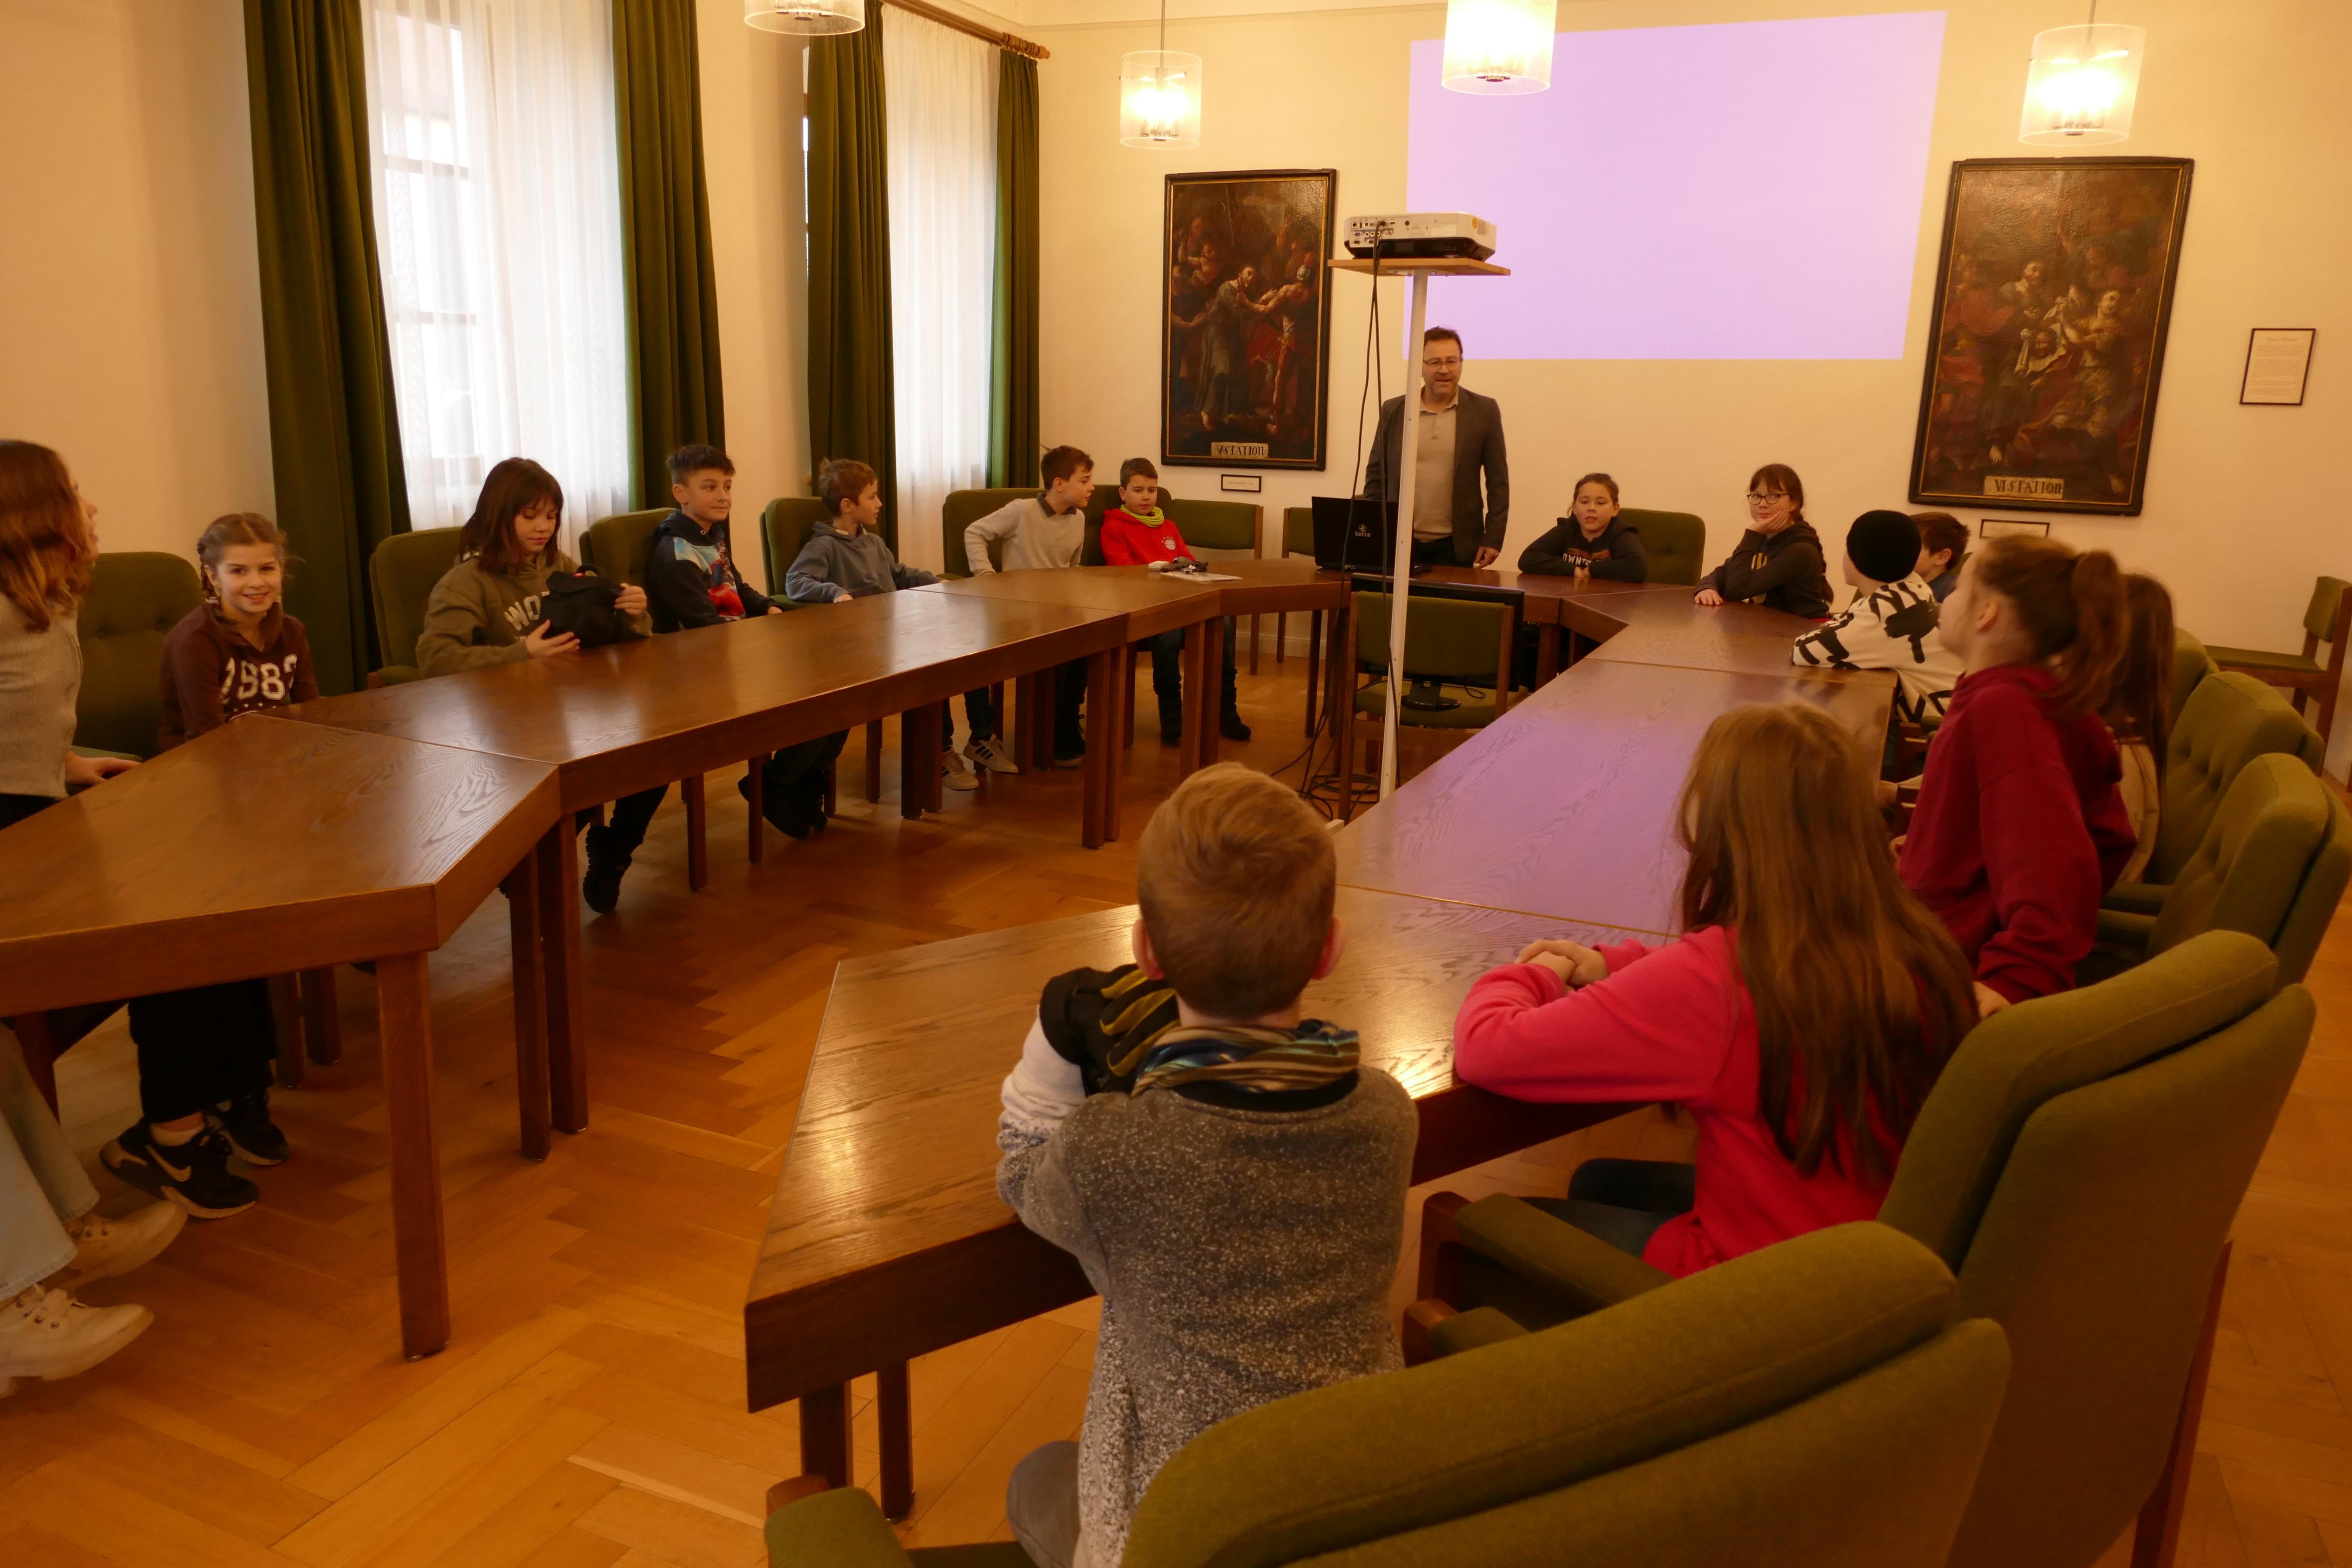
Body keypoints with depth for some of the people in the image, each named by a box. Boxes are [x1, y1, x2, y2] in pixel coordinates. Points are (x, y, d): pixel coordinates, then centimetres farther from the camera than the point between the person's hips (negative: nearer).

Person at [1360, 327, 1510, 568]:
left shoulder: (1484, 411, 2)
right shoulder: (1393, 410, 6)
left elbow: (1498, 481, 3)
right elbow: (1375, 475, 11)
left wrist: (1493, 538, -3)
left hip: (1454, 546, -1)